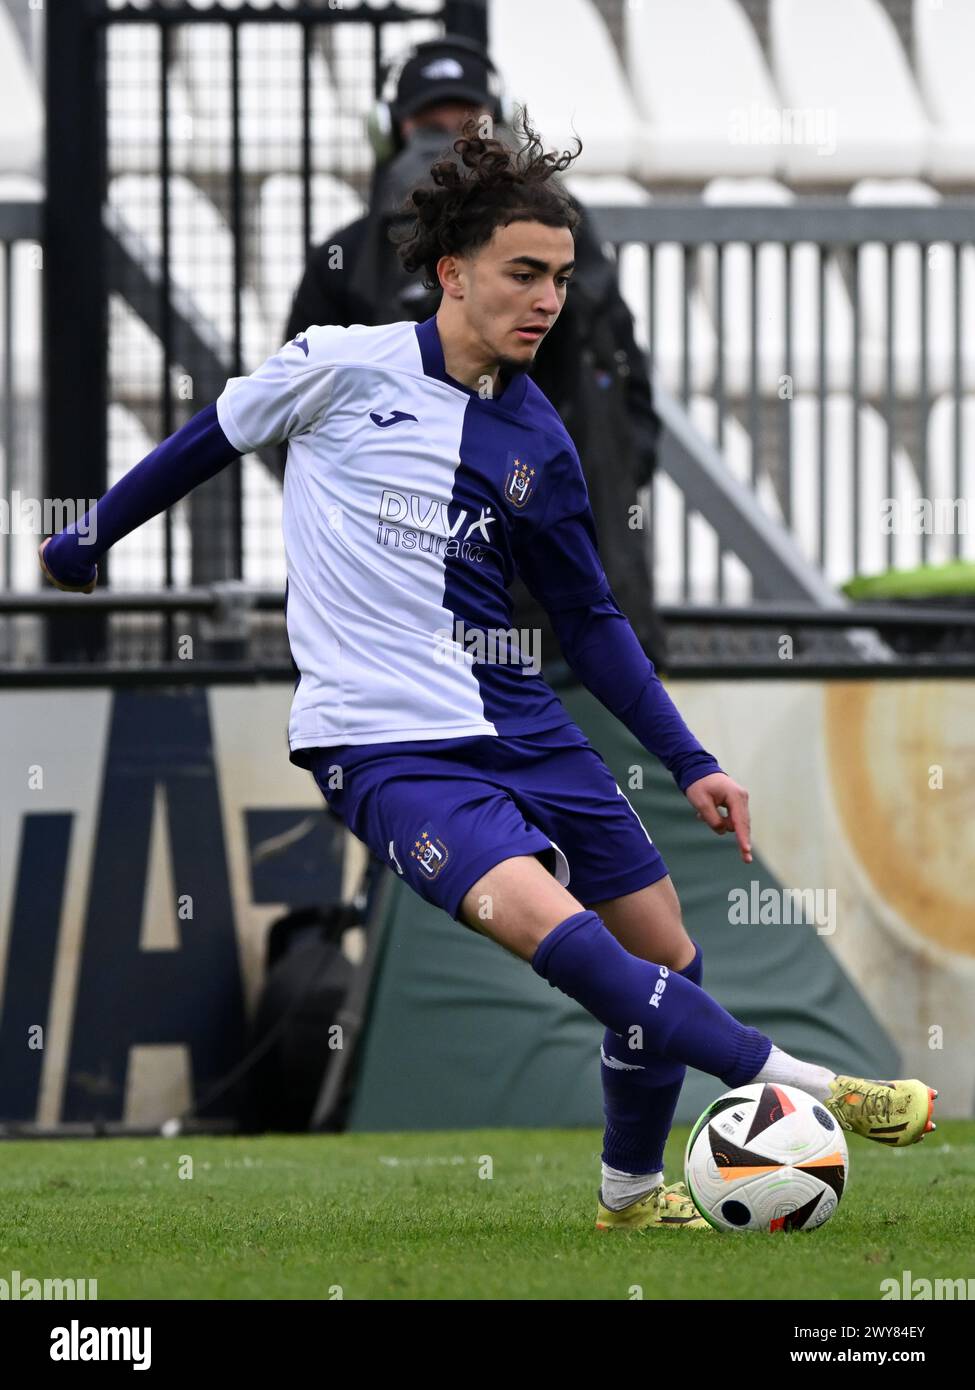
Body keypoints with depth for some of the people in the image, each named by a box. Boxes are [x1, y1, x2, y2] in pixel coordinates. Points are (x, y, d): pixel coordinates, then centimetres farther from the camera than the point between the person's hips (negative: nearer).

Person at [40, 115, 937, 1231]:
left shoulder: (536, 443, 6)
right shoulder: (344, 366, -6)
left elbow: (590, 621, 14)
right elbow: (203, 445, 10)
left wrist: (690, 763, 7)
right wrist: (77, 552, 19)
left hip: (515, 723, 6)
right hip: (384, 746, -6)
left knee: (665, 954, 6)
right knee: (545, 921, -29)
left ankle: (632, 1194, 28)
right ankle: (797, 1086, -29)